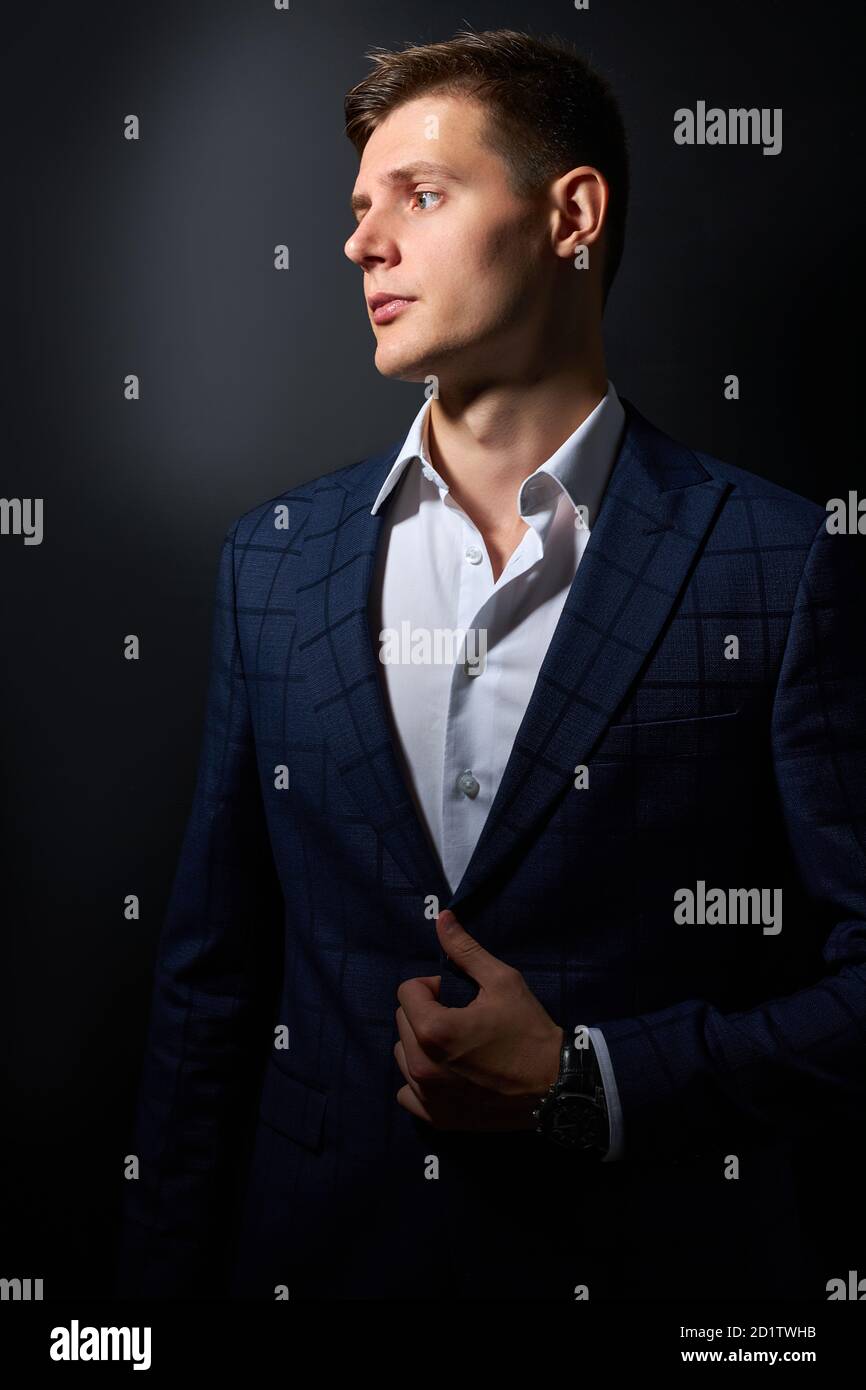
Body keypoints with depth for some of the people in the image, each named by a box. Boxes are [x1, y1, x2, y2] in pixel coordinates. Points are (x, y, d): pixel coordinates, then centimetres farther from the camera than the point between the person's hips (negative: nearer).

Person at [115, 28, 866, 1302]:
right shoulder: (272, 560, 0)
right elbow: (213, 977, 3)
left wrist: (583, 1081, -18)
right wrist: (166, 1270, 3)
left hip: (653, 1249, -2)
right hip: (319, 1246, 3)